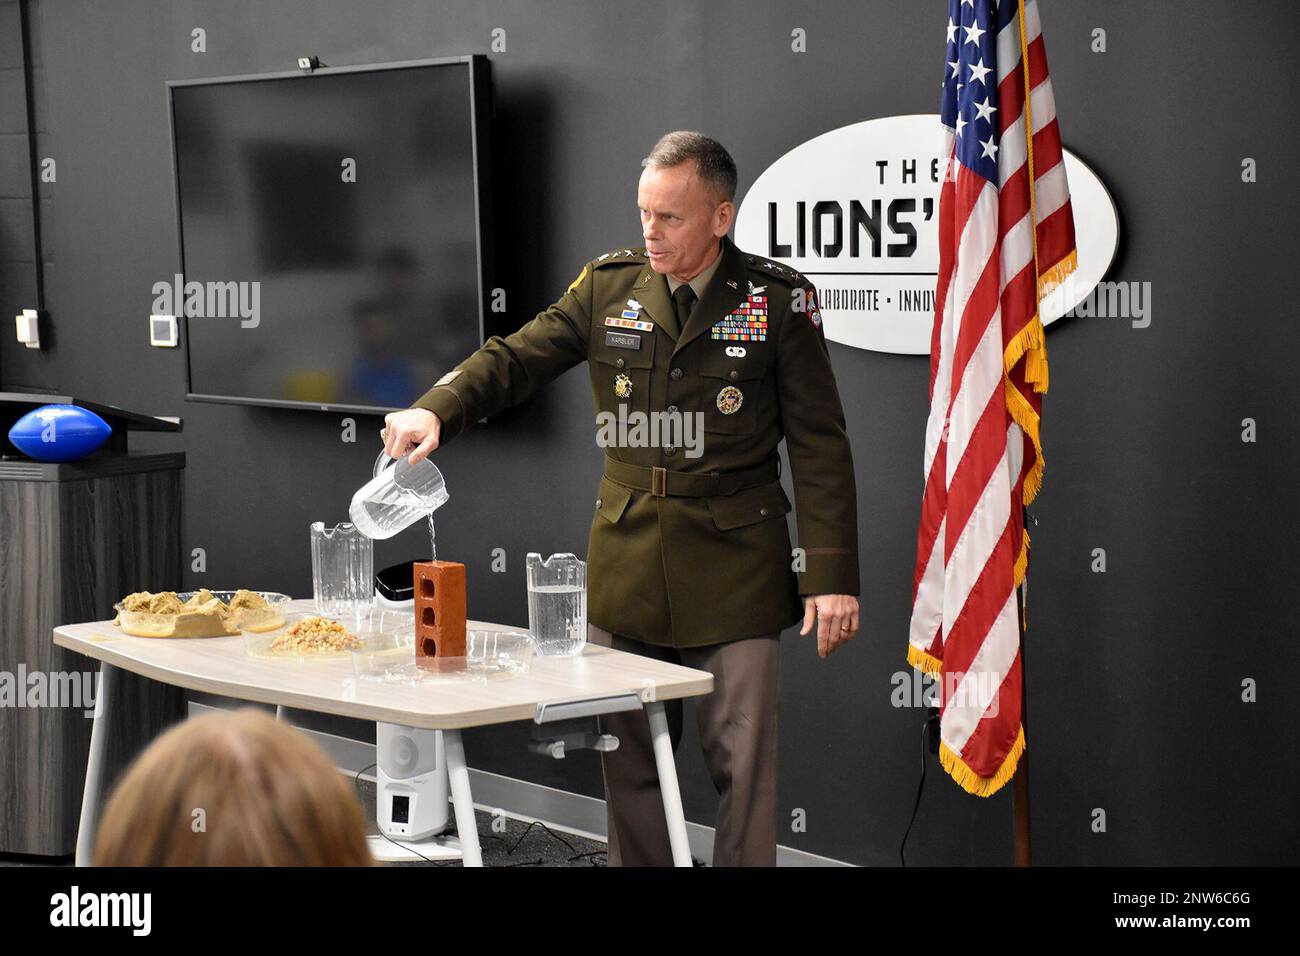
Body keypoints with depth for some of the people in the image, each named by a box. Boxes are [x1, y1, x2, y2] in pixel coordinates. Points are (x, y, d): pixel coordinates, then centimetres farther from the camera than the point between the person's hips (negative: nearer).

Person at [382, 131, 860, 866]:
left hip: (733, 569, -3)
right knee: (630, 762, 10)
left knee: (743, 762, 0)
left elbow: (820, 446, -5)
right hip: (627, 565, 3)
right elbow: (514, 358, 4)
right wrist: (437, 411, -16)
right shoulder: (610, 285, 4)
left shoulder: (777, 300, -5)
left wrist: (832, 575, -11)